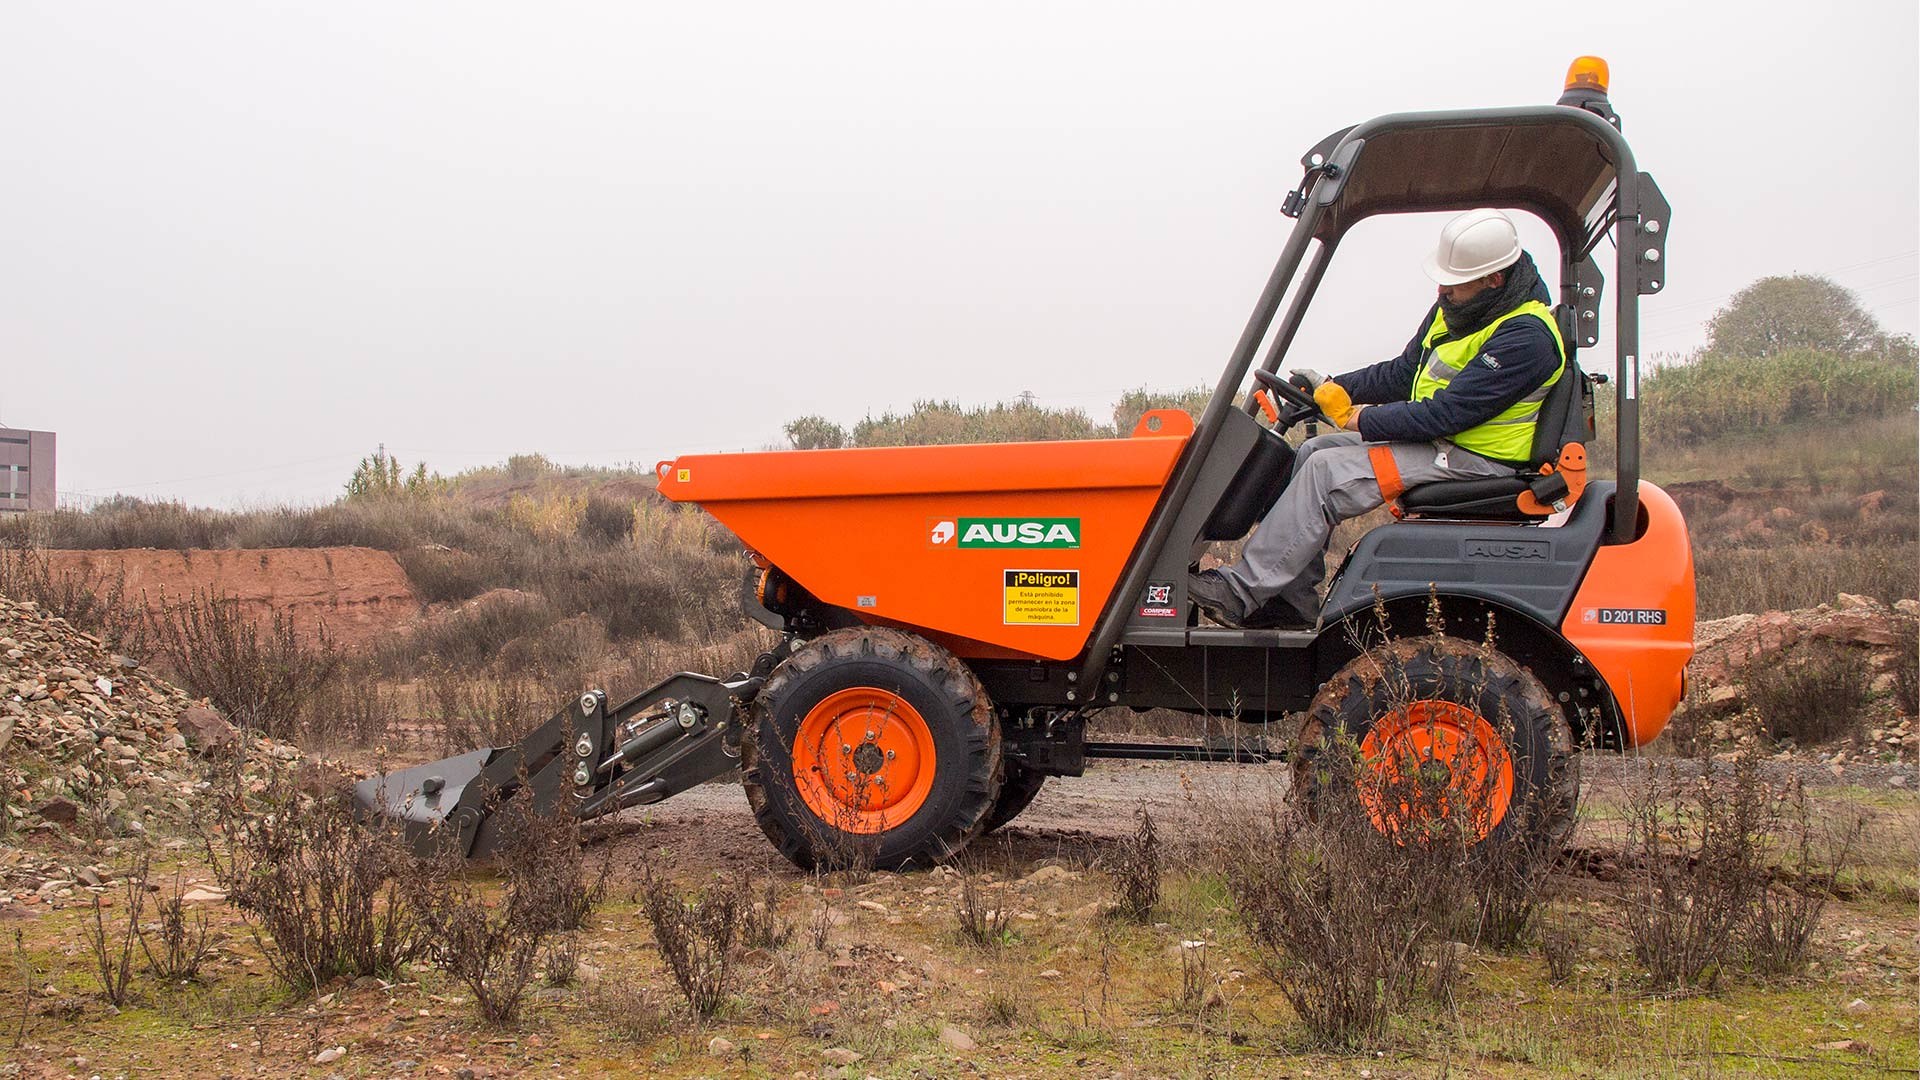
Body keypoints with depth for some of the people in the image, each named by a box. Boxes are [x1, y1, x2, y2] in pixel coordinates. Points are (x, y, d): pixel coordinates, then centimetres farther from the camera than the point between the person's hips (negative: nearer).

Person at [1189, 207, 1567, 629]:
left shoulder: (1526, 338, -22)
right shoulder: (1456, 309, 8)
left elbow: (1446, 413, -25)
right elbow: (1403, 373, 16)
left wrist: (1360, 418, -17)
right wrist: (1334, 387, 3)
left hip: (1473, 460, -10)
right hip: (1437, 439, 10)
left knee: (1327, 472, -20)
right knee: (1314, 452, 1)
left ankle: (1241, 591, -17)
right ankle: (1294, 602, -1)